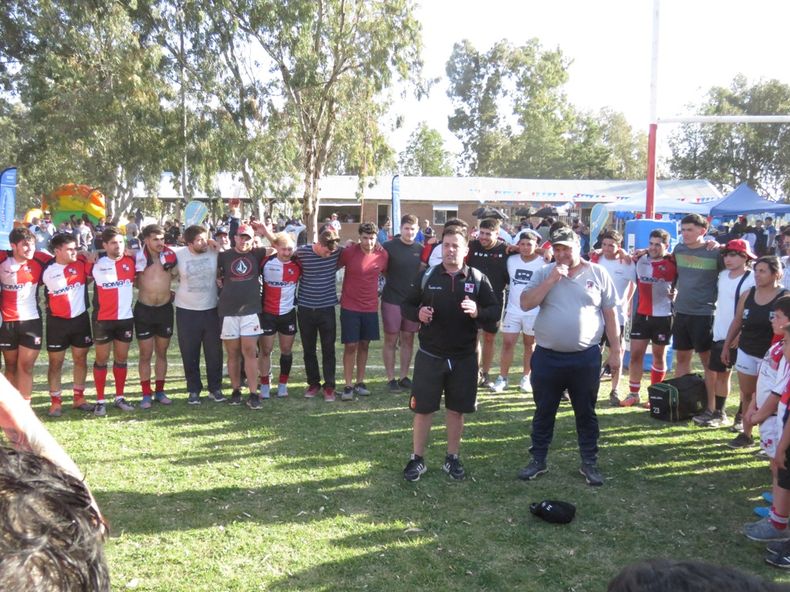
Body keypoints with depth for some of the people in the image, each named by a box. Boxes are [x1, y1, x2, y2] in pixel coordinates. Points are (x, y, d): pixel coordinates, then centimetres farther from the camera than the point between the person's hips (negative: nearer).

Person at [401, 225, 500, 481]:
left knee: (457, 410, 11)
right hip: (430, 355, 0)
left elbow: (495, 310, -1)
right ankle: (417, 459, 20)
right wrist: (418, 313, -18)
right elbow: (407, 305, 5)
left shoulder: (478, 279, -1)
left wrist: (478, 312, -23)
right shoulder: (427, 275, 0)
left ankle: (452, 458, 27)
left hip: (464, 358, 0)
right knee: (423, 409, 5)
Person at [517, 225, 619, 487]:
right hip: (547, 357, 1)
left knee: (586, 413, 12)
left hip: (586, 358, 0)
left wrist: (615, 350, 3)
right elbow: (525, 304, -10)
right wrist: (551, 280, -17)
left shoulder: (598, 273, 0)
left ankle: (589, 463, 26)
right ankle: (538, 461, 26)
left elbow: (610, 313, 4)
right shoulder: (544, 273, 1)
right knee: (544, 413, 12)